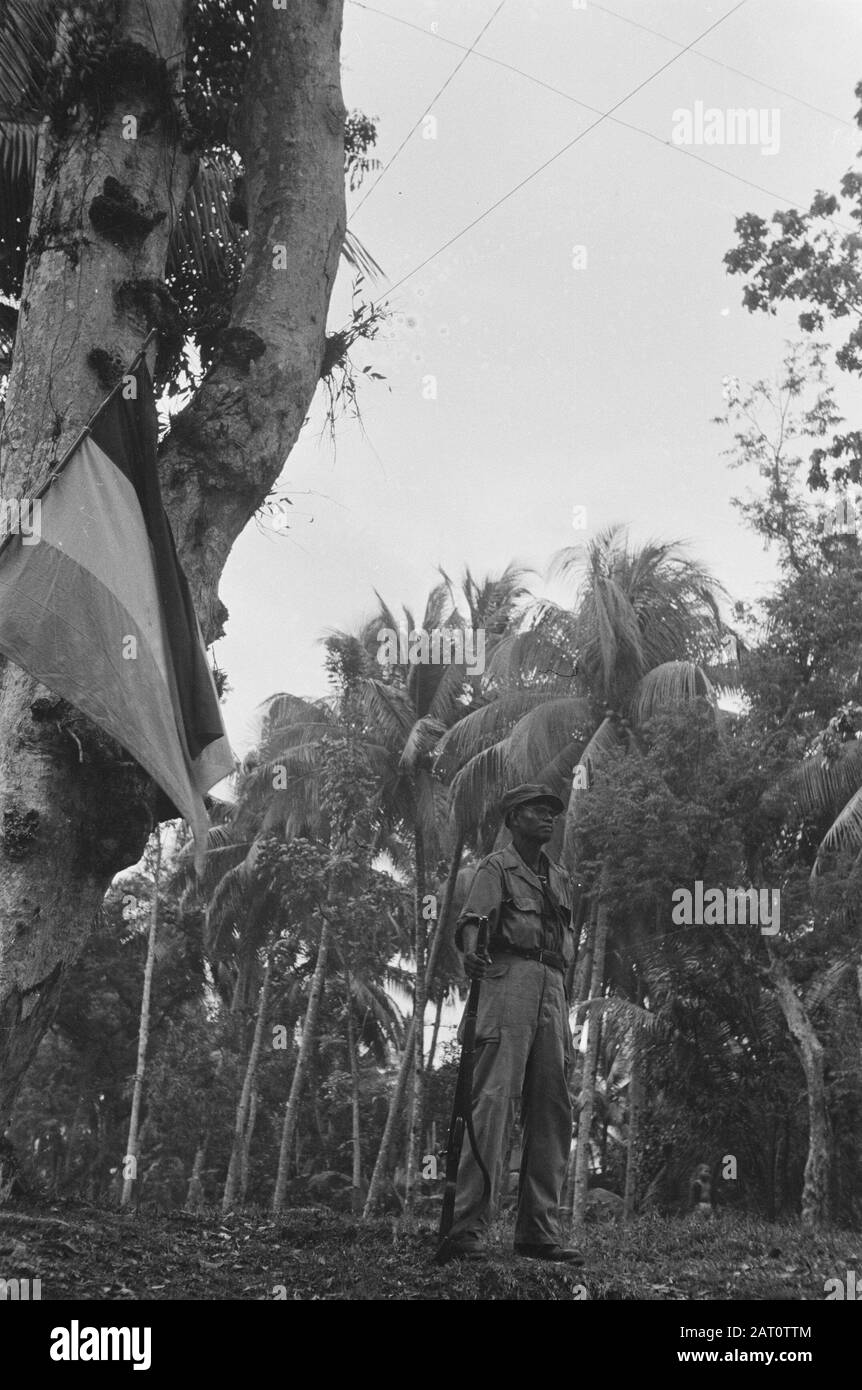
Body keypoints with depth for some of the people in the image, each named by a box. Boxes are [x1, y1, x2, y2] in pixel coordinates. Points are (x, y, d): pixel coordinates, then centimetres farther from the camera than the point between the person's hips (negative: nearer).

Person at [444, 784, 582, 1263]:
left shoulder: (561, 878, 26)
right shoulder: (497, 867, 5)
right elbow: (472, 918, -13)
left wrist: (567, 1020, 18)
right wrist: (472, 952, -36)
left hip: (553, 991, 7)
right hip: (509, 978, -7)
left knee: (553, 1112, 4)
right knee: (494, 1101, -15)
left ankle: (539, 1232, 10)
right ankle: (467, 1228, -16)